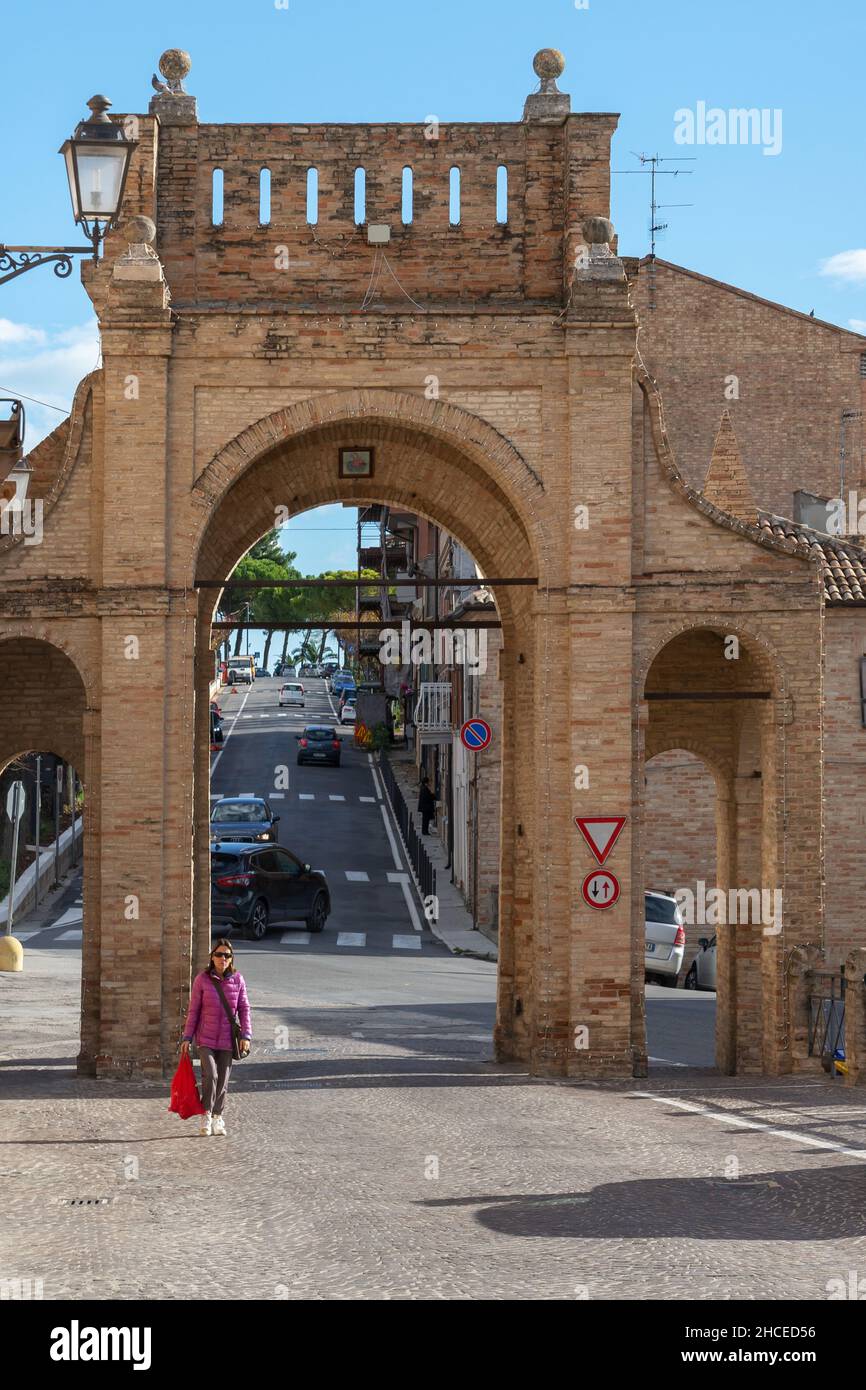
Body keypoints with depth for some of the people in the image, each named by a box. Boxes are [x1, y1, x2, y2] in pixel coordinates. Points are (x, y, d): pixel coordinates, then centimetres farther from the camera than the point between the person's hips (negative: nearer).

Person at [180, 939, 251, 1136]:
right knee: (210, 1075, -16)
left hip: (227, 1039, 2)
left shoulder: (237, 980, 2)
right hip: (205, 1038, -2)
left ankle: (218, 1117, 21)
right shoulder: (202, 979, -3)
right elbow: (193, 1010, 1)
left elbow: (244, 1009, 5)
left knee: (223, 1080, 6)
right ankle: (206, 1116, -2)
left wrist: (246, 1035, -4)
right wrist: (187, 1037, -1)